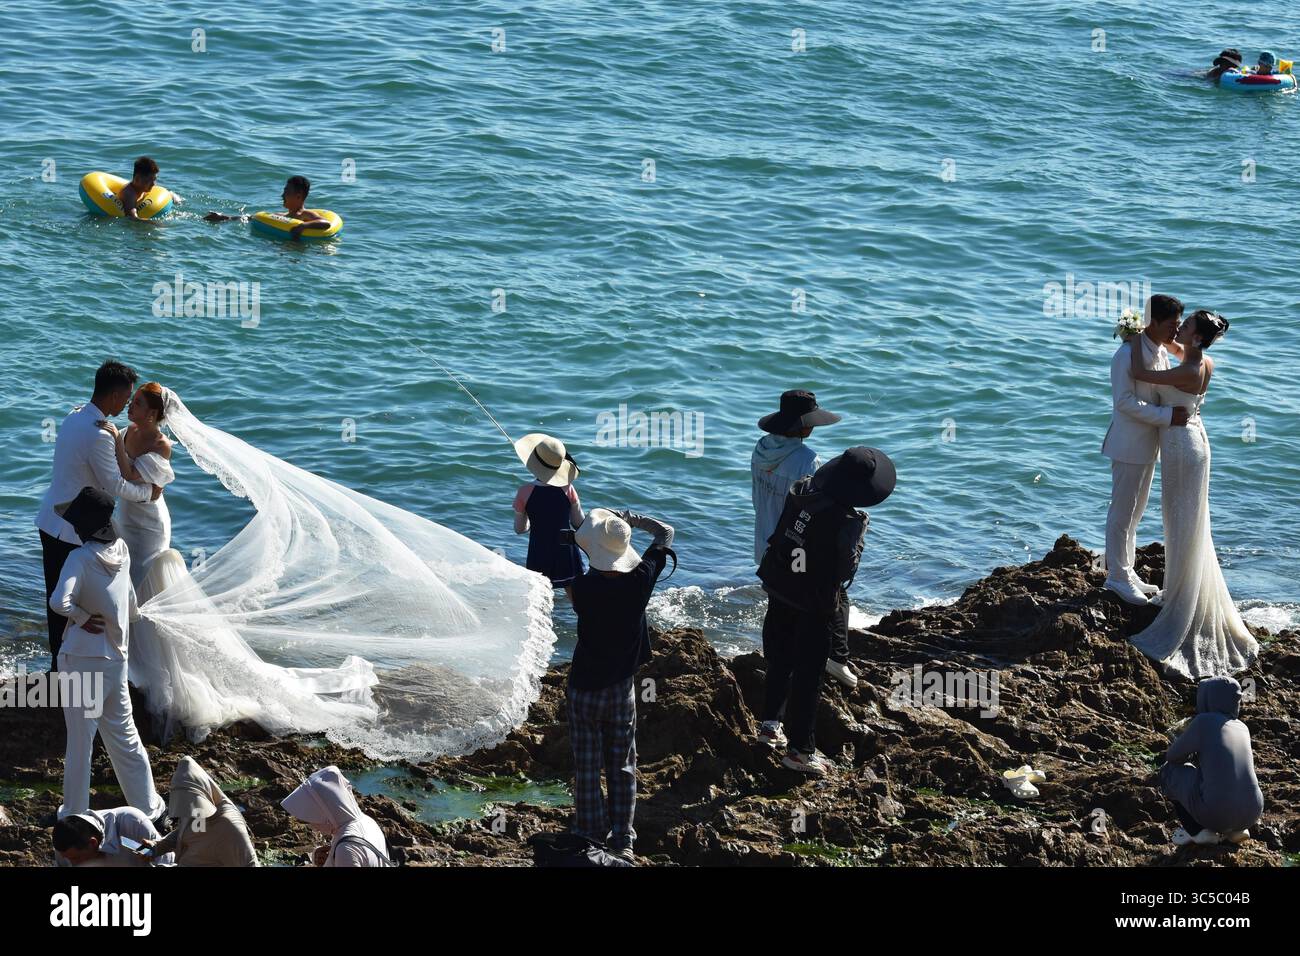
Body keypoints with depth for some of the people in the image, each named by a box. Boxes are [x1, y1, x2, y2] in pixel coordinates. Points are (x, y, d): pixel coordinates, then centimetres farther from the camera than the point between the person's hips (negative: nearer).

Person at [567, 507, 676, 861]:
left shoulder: (584, 587, -22)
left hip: (585, 689, -3)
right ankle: (622, 840, 14)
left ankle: (591, 838, 12)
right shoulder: (640, 580, -13)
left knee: (587, 767, 8)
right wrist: (630, 519, 11)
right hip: (622, 689, 3)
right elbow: (665, 533, 2)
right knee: (622, 766, 12)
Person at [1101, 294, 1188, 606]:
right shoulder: (1127, 354, -19)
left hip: (1150, 443, 9)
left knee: (1135, 511, 17)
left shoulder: (1163, 352, 7)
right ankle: (1117, 576, 10)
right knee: (1122, 512, 1)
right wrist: (1167, 416, -26)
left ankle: (1127, 572, 27)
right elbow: (1124, 401, -23)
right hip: (1129, 445, -9)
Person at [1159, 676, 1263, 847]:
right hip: (1250, 814, 5)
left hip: (1214, 812, -5)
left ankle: (1197, 830, 10)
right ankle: (1236, 829, 15)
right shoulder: (1242, 729, 15)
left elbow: (1173, 757, 13)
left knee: (1169, 771, 20)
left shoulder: (1202, 722, -1)